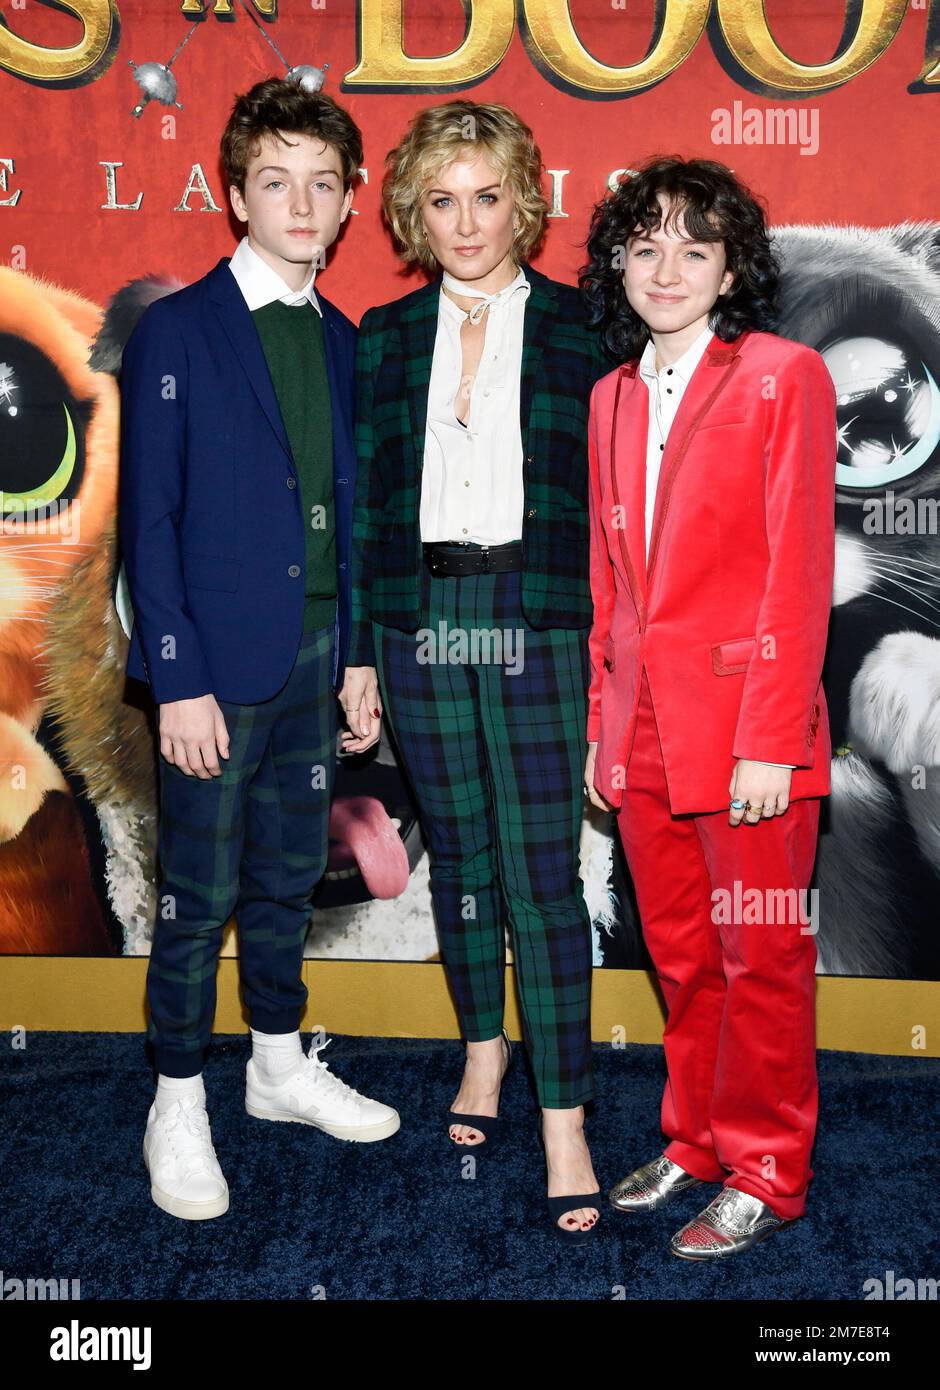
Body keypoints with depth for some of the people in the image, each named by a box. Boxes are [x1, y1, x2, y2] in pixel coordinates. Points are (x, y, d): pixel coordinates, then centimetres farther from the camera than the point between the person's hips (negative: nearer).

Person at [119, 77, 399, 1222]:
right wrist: (179, 679, -15)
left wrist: (358, 656, 9)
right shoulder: (177, 331, -6)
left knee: (289, 877, 17)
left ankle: (281, 1066, 34)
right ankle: (178, 1107, 20)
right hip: (221, 661, -5)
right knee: (200, 894, 3)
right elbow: (149, 521, -9)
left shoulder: (340, 341, 11)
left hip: (317, 651, 6)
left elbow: (342, 508, 13)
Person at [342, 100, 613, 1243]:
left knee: (543, 875, -5)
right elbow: (366, 504, 9)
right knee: (458, 856, 13)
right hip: (420, 622, 3)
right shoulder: (385, 335, 10)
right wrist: (359, 654, 5)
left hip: (538, 625, -3)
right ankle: (483, 1052, 34)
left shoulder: (579, 330, 2)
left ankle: (564, 1125, 5)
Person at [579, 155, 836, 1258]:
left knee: (761, 960, 5)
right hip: (643, 730, 5)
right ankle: (697, 1143, 32)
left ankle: (765, 1175, 22)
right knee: (680, 958, 15)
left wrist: (768, 742, -15)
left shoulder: (783, 375, -5)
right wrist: (601, 723, 12)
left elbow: (798, 574, -10)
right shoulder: (613, 396, 13)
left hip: (744, 724, -5)